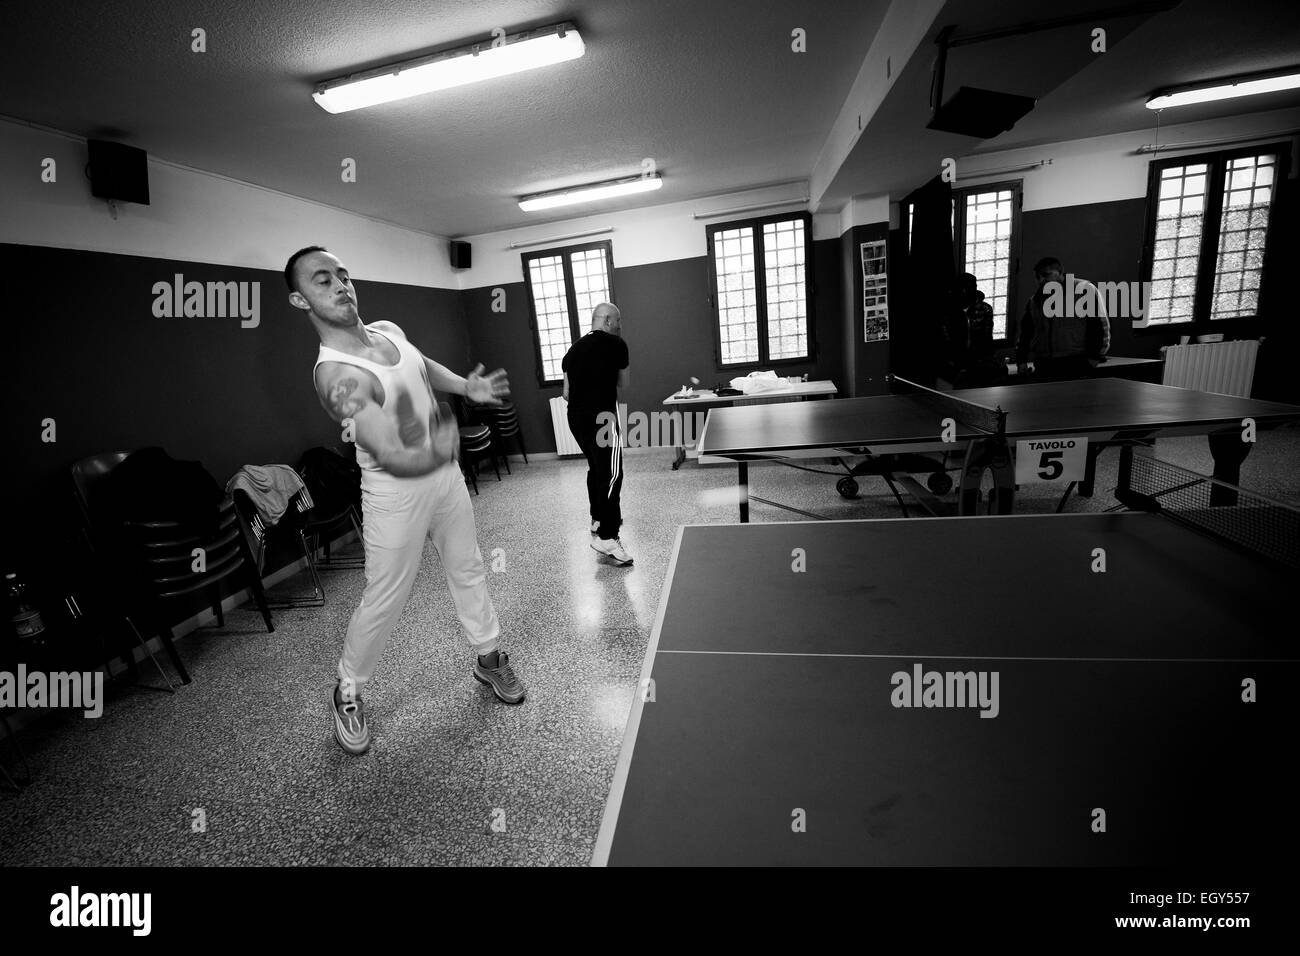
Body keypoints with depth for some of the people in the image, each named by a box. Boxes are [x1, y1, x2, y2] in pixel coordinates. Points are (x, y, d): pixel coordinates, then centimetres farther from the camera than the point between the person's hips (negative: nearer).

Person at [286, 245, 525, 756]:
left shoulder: (388, 330, 0)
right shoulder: (337, 375, -26)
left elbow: (424, 367, 22)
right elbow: (394, 460, -31)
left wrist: (466, 386, 11)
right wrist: (437, 452, -40)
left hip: (445, 474, 8)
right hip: (397, 492, -7)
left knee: (469, 569, 18)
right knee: (383, 600, 4)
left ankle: (488, 657, 40)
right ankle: (347, 691, 33)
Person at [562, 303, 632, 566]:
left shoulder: (573, 349, 12)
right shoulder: (616, 345, -2)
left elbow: (566, 393, 12)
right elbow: (623, 384, 10)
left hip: (576, 417, 7)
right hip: (602, 416, -7)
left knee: (595, 467, 23)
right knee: (611, 475, -8)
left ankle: (598, 518, 37)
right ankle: (607, 537, -13)